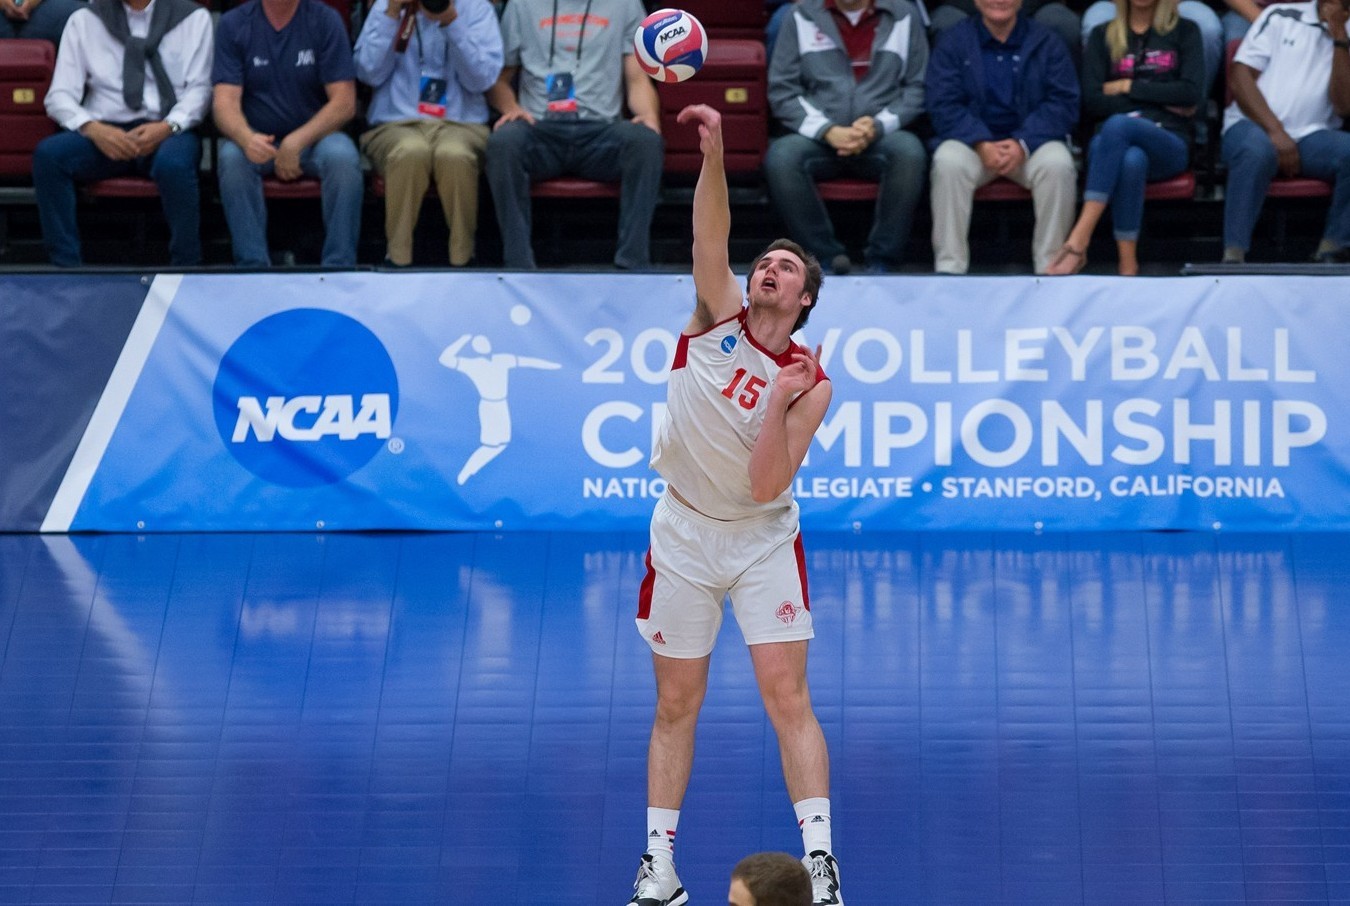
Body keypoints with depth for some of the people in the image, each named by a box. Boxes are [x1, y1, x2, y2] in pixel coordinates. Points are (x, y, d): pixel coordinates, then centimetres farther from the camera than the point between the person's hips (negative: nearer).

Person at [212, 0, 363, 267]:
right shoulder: (233, 24, -2)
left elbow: (344, 103, -9)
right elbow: (225, 102, -10)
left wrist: (296, 143, -22)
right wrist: (246, 138, -33)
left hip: (315, 135, 0)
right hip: (256, 141, 1)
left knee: (343, 157, -32)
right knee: (231, 157, -31)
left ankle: (339, 270, -25)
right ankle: (252, 267, -27)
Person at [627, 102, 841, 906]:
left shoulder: (811, 382, -10)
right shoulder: (717, 317, -6)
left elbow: (765, 485, -17)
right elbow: (710, 237, -23)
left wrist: (779, 403, -27)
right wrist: (714, 156, -36)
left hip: (763, 540, -1)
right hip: (683, 536, 1)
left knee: (788, 696, -8)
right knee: (677, 705, 6)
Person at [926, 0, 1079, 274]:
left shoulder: (1047, 43, 7)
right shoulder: (952, 42, 6)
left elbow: (1063, 103, -3)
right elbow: (943, 105, -4)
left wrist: (1023, 144, -19)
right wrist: (982, 145, -21)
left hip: (1030, 143, 0)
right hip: (973, 141, 0)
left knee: (1058, 164, -31)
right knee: (948, 161, -32)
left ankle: (1051, 268, -23)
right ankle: (948, 267, -30)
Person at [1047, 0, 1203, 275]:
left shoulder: (1184, 32, 14)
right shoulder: (1103, 36, 16)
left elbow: (1192, 92, -3)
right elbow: (1093, 101, 2)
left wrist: (1127, 87, -2)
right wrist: (1162, 102, -3)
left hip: (1169, 145, -1)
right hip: (1113, 142, 1)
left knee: (1118, 124, -36)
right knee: (1131, 160, -39)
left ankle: (1078, 240, -42)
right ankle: (1127, 266, -41)